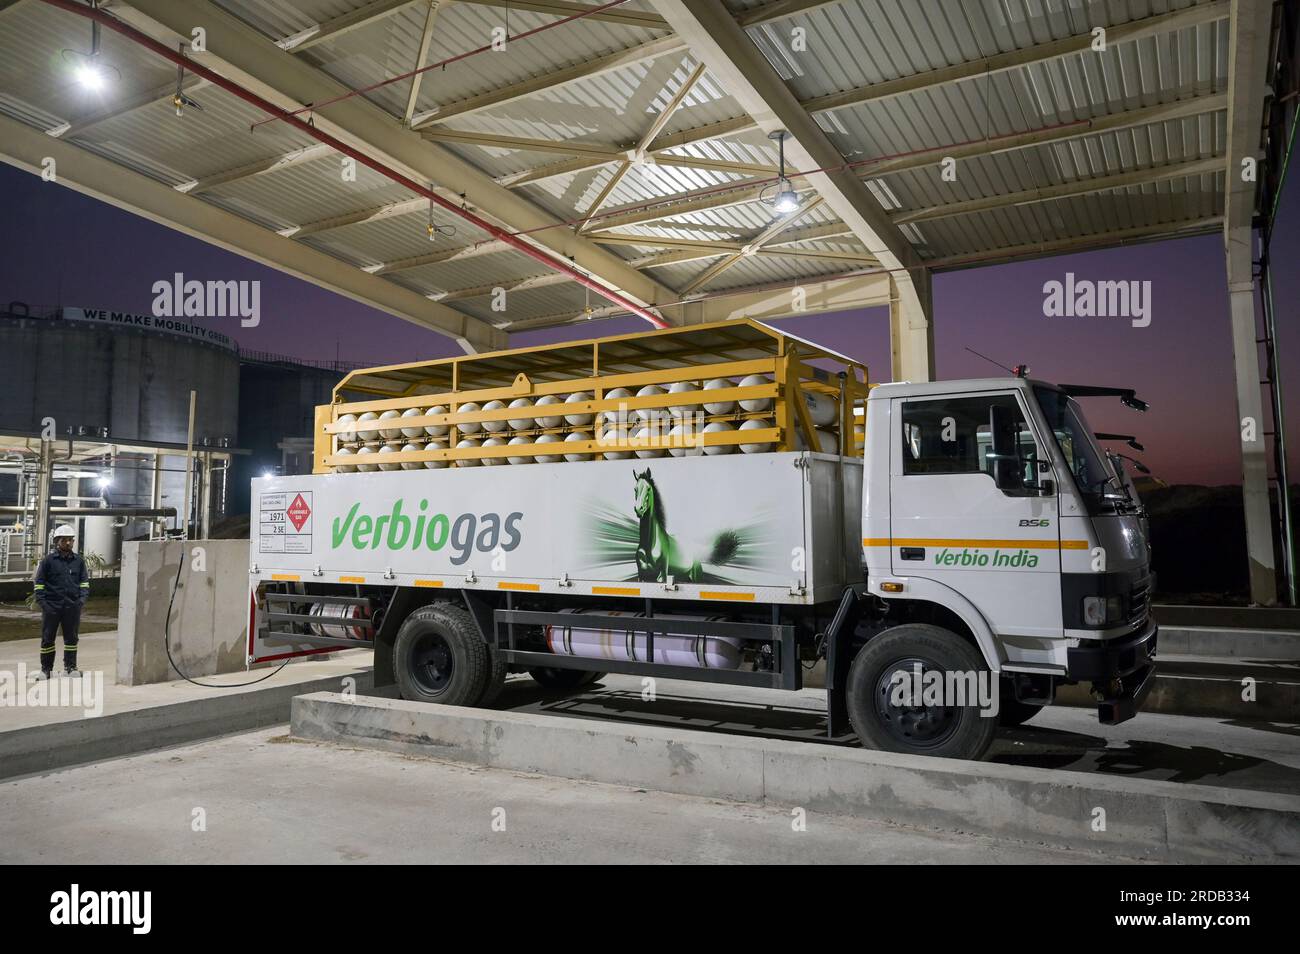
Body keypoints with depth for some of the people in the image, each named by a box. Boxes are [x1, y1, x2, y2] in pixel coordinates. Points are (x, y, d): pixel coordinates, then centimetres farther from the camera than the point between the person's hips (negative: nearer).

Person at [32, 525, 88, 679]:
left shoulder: (78, 560, 9)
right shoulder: (48, 560, 0)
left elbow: (84, 581, 15)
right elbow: (39, 582, 2)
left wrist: (83, 597, 1)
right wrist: (41, 601, -7)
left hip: (72, 606, 2)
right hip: (51, 606, -2)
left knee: (71, 637, 8)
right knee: (47, 637, 5)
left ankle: (70, 666, 16)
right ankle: (46, 669, 14)